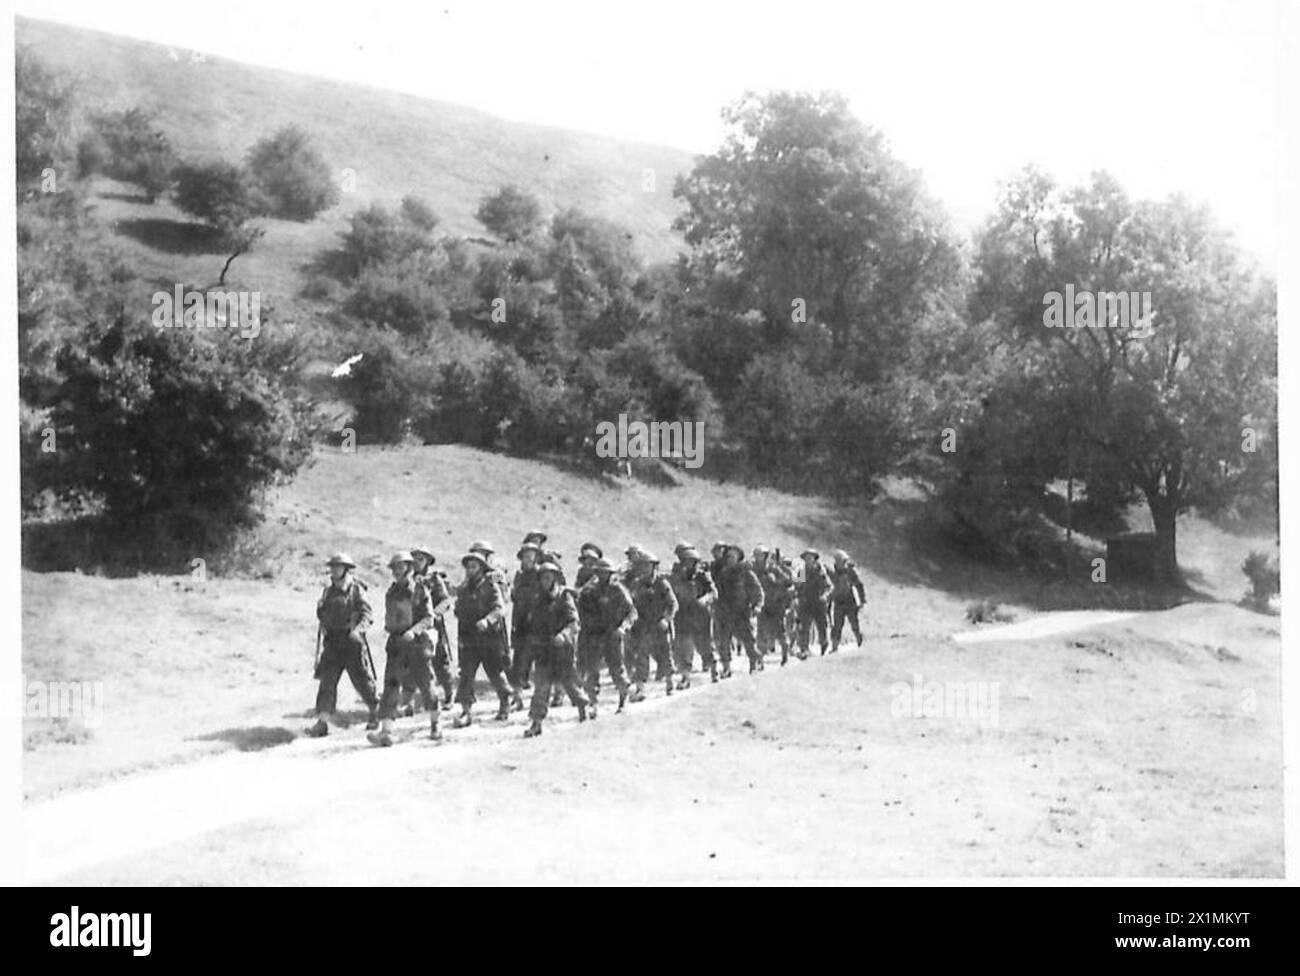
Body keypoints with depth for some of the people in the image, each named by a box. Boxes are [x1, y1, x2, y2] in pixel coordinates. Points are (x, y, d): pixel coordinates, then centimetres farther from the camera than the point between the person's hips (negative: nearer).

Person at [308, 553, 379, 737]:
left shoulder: (356, 590, -6)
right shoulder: (328, 591, 10)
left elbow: (367, 615, -13)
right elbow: (322, 616, 19)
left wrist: (357, 629, -29)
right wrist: (321, 637, 12)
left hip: (352, 641, -4)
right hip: (332, 642, 4)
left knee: (362, 680, 4)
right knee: (327, 680, -5)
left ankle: (375, 712, 26)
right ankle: (322, 722, -8)